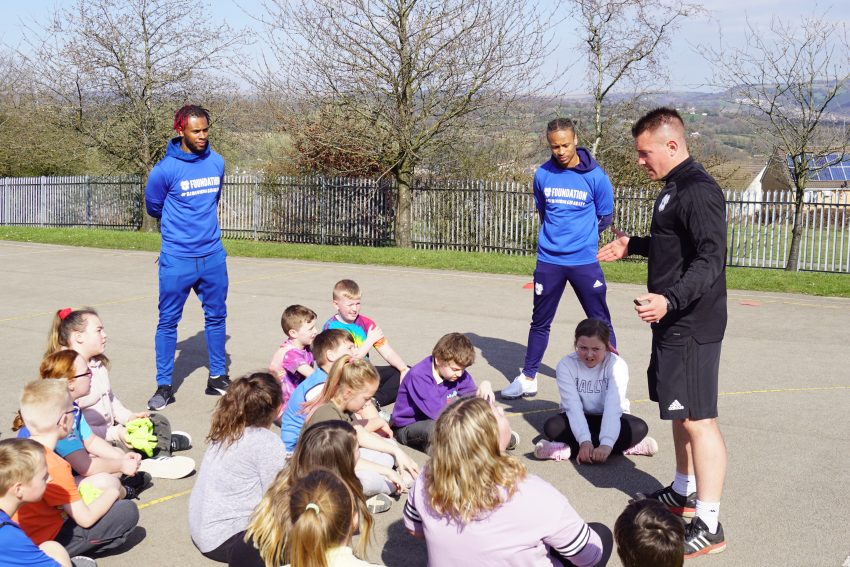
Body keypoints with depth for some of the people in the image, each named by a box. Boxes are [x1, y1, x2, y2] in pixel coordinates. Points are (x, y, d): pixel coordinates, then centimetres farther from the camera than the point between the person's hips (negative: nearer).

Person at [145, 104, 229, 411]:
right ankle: (164, 386, 12)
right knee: (168, 322, 2)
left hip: (213, 256, 5)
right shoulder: (165, 169, -12)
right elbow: (153, 208, 3)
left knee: (216, 317, 12)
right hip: (177, 259, -5)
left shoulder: (216, 162, 3)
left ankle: (218, 378, 25)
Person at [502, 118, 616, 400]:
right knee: (540, 322, 12)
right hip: (549, 260, 2)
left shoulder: (595, 176, -8)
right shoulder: (543, 174, 0)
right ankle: (528, 378, 25)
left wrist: (581, 238, 10)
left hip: (584, 261, -2)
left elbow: (605, 217, 4)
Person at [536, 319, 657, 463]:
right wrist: (585, 441, -39)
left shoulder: (617, 365, -19)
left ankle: (568, 449, -35)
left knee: (639, 428, -32)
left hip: (608, 419, 0)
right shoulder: (566, 365, -16)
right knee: (552, 426, -31)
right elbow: (573, 406, -24)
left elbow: (613, 407, -31)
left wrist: (606, 444, -44)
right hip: (579, 420, 1)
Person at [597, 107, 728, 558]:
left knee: (697, 418, -8)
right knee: (680, 412, 20)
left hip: (692, 326, -11)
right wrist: (631, 246, 33)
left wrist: (670, 299, -41)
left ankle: (708, 525, -3)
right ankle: (684, 493, 34)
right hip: (674, 323, 11)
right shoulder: (674, 188, 14)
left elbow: (711, 259, -28)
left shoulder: (698, 191, -18)